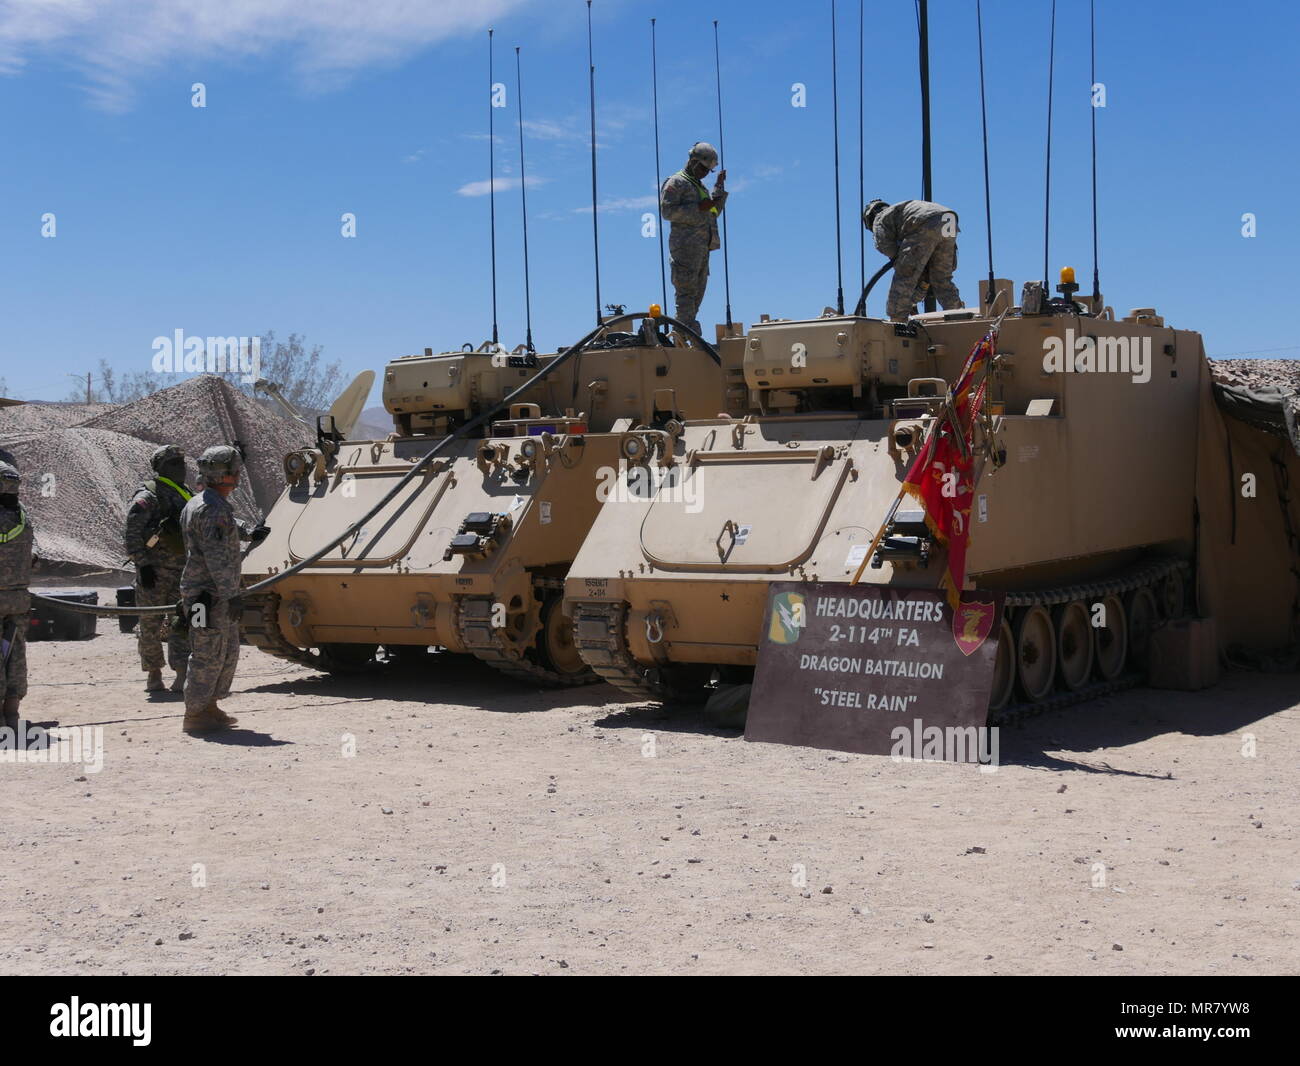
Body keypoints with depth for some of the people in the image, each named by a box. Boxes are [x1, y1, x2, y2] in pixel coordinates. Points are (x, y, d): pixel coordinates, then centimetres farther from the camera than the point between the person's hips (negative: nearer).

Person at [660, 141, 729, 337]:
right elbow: (667, 210, -13)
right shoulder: (676, 183, -1)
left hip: (702, 247, 9)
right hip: (685, 246, -9)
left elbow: (714, 212, 29)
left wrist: (719, 187, 21)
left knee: (697, 293, 7)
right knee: (687, 292, -12)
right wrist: (698, 208, -17)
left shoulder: (700, 186, 26)